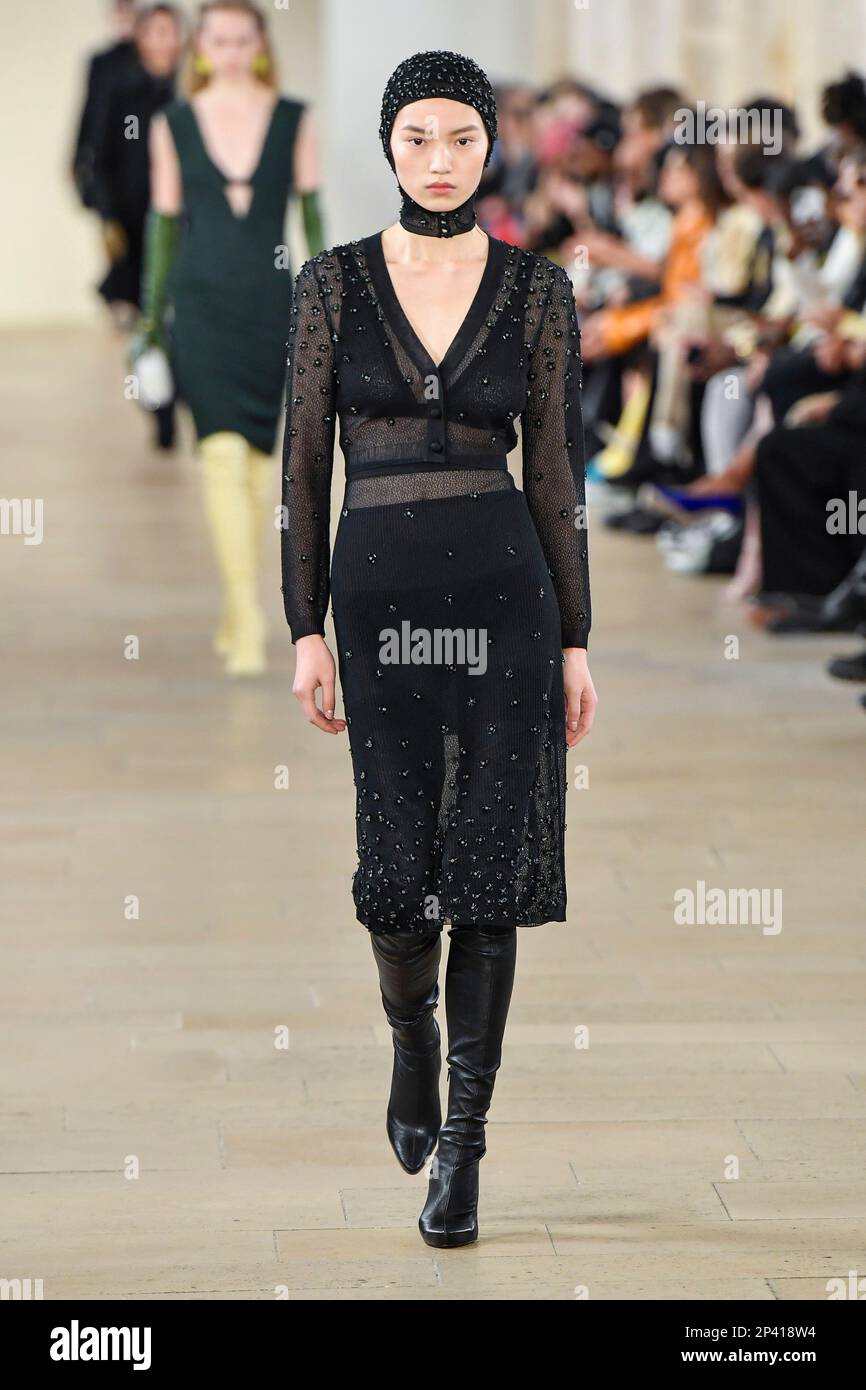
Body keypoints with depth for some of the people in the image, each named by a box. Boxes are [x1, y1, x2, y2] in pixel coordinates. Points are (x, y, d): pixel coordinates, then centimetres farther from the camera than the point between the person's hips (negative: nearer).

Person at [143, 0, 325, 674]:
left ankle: (238, 608, 22)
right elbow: (166, 221, 8)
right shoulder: (174, 124, 5)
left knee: (257, 455, 8)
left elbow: (312, 212, 6)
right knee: (223, 453, -13)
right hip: (202, 303, -1)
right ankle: (247, 619, -16)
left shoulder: (294, 120, 5)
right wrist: (153, 314, 7)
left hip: (271, 301, 1)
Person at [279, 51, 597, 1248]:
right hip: (380, 600, 0)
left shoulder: (537, 289, 3)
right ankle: (412, 1032, 34)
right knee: (399, 867, -1)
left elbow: (556, 470, 5)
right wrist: (307, 632, -1)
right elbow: (303, 464, 4)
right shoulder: (333, 284, 3)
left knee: (487, 874, -3)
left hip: (505, 595, 0)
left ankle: (462, 1147, 7)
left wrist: (576, 643, 2)